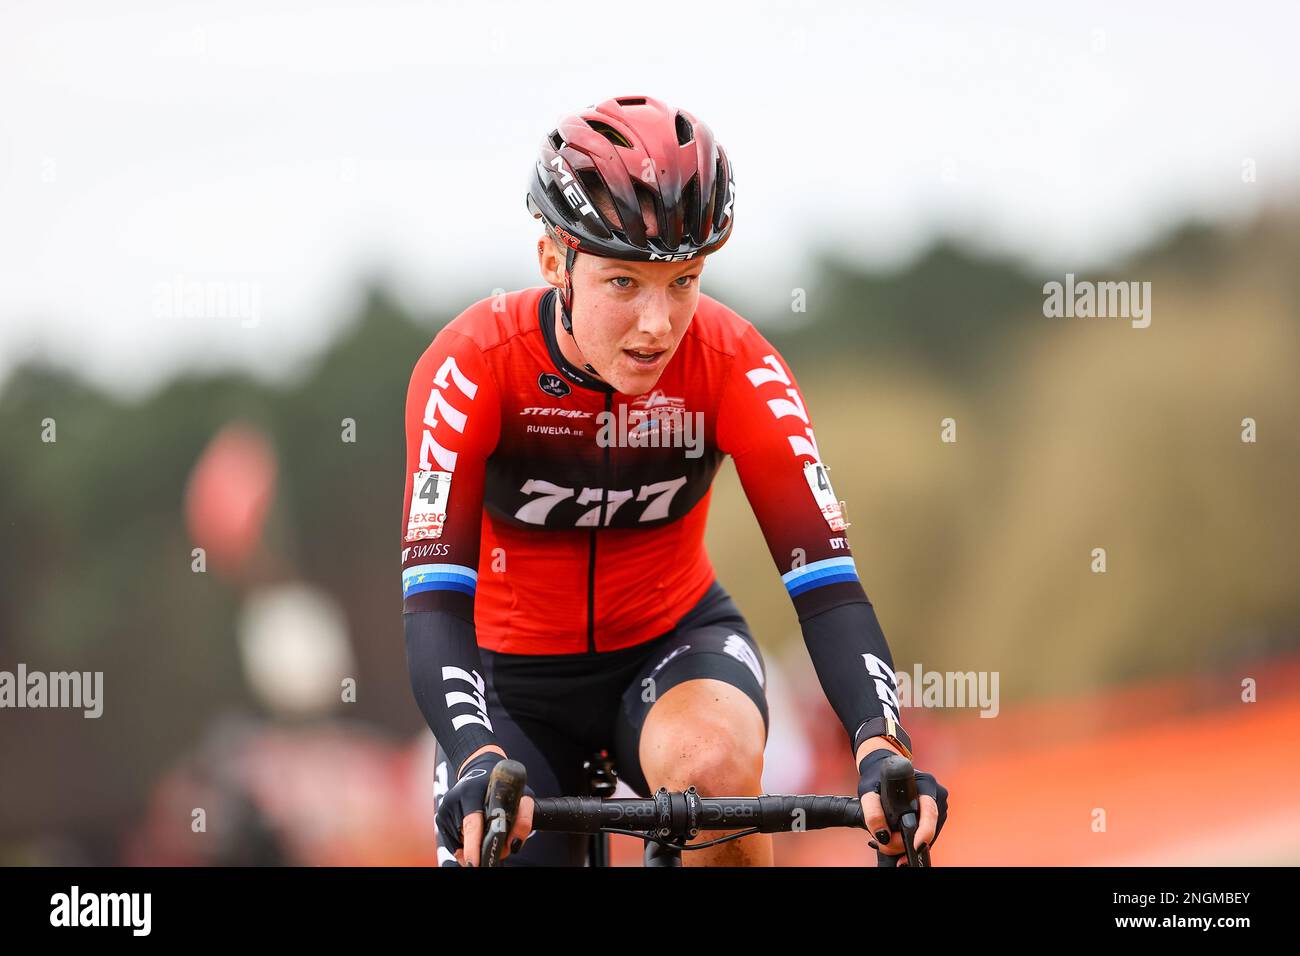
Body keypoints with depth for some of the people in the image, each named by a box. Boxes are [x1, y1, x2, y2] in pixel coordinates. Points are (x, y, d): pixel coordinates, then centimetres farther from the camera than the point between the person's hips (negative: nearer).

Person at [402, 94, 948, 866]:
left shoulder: (734, 363, -22)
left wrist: (880, 744, -46)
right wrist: (478, 759, -52)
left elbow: (825, 577, -28)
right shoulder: (473, 366, -25)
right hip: (517, 676, 0)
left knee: (716, 767, -33)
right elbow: (436, 597, -33)